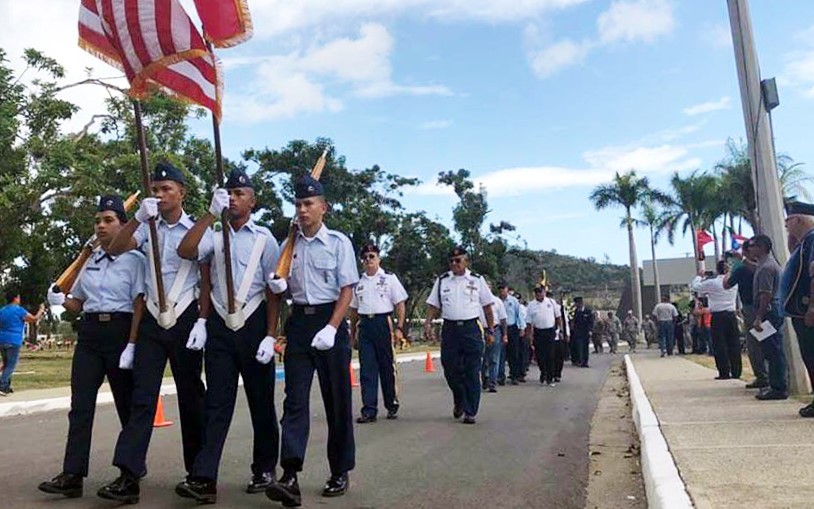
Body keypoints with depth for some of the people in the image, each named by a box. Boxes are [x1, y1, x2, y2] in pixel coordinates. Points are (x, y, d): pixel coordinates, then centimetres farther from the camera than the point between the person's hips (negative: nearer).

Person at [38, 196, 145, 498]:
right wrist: (60, 300, -2)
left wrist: (131, 345, -17)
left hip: (120, 332, -5)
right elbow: (79, 304, 20)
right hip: (89, 334, 6)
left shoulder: (134, 259, -4)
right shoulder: (90, 261, 14)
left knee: (127, 403, 6)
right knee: (80, 404, -3)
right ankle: (72, 475, -4)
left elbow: (140, 306, -10)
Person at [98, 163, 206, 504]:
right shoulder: (147, 228, 10)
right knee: (142, 395, -3)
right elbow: (114, 249, -5)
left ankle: (198, 472, 18)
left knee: (190, 394, 6)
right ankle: (128, 476, -4)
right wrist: (138, 217, -18)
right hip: (151, 320, 3)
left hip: (185, 319, -2)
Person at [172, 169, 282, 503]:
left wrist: (270, 336, -9)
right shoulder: (214, 236, 10)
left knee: (261, 401, 8)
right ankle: (204, 478, 1)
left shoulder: (264, 239, -1)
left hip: (253, 325, -2)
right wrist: (211, 214, -15)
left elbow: (274, 291, -3)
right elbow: (185, 251, -10)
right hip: (219, 326, 3)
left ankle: (265, 470, 23)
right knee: (216, 402, 1)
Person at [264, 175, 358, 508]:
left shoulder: (338, 242, -2)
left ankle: (340, 473, 18)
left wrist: (331, 328, -17)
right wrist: (277, 286, -5)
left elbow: (347, 290, -6)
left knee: (337, 399, 4)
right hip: (299, 321, 3)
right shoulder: (288, 245, 11)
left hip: (330, 320, -3)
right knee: (295, 399, -5)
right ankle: (290, 476, -8)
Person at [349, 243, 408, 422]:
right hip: (364, 325, 3)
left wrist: (399, 328, -8)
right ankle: (369, 410, 2)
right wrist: (352, 334, 15)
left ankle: (392, 405, 20)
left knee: (387, 366, 4)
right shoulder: (358, 282, 14)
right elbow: (354, 310, 18)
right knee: (366, 369, 0)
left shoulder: (389, 278, 4)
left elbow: (400, 305, 1)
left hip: (383, 322, -3)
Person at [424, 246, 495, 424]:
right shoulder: (441, 281, 9)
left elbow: (487, 307, 9)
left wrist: (490, 330, 5)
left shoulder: (477, 280, 6)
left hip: (471, 329, -1)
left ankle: (470, 412, 9)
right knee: (450, 370, 4)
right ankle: (459, 402, 31)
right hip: (449, 329, 2)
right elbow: (433, 305, 10)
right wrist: (428, 323, -6)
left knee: (472, 373, 0)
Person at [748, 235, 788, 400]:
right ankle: (777, 385, 20)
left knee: (773, 351, -6)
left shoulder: (766, 267, -16)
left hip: (769, 312, -11)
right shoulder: (768, 263, 15)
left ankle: (778, 388, -2)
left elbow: (766, 295, -22)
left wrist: (758, 318, -22)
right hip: (775, 311, 11)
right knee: (774, 351, 14)